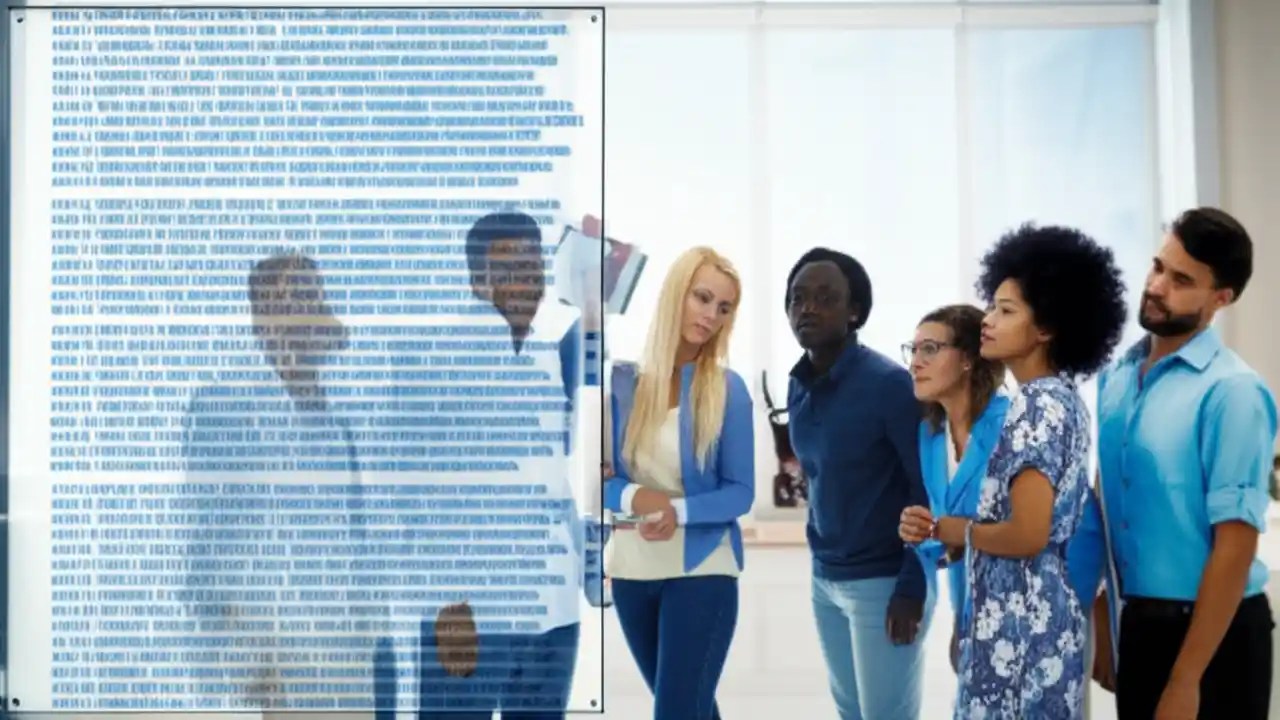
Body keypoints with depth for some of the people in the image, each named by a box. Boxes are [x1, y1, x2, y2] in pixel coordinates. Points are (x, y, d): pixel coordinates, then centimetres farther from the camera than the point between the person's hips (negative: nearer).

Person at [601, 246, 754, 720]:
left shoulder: (728, 389, -8)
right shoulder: (621, 380, -3)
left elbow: (741, 492, -7)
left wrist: (679, 511, -23)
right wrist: (633, 497, -22)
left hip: (703, 569, -3)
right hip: (632, 569, 3)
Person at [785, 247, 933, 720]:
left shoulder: (890, 383, -16)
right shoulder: (798, 386, 4)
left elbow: (930, 488, -14)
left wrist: (912, 586, -16)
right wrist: (820, 559, 13)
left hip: (884, 581, -7)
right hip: (824, 578, 7)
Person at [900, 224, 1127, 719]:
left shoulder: (1035, 405, -17)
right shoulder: (1060, 398, 12)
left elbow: (1027, 534, -22)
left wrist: (946, 528, -8)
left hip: (1019, 620, -10)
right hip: (1035, 611, 10)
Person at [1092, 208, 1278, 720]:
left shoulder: (1232, 392, -16)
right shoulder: (1115, 377, 4)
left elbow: (1235, 546, -18)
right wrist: (1103, 626, 9)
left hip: (1210, 631, -6)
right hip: (1135, 624, 6)